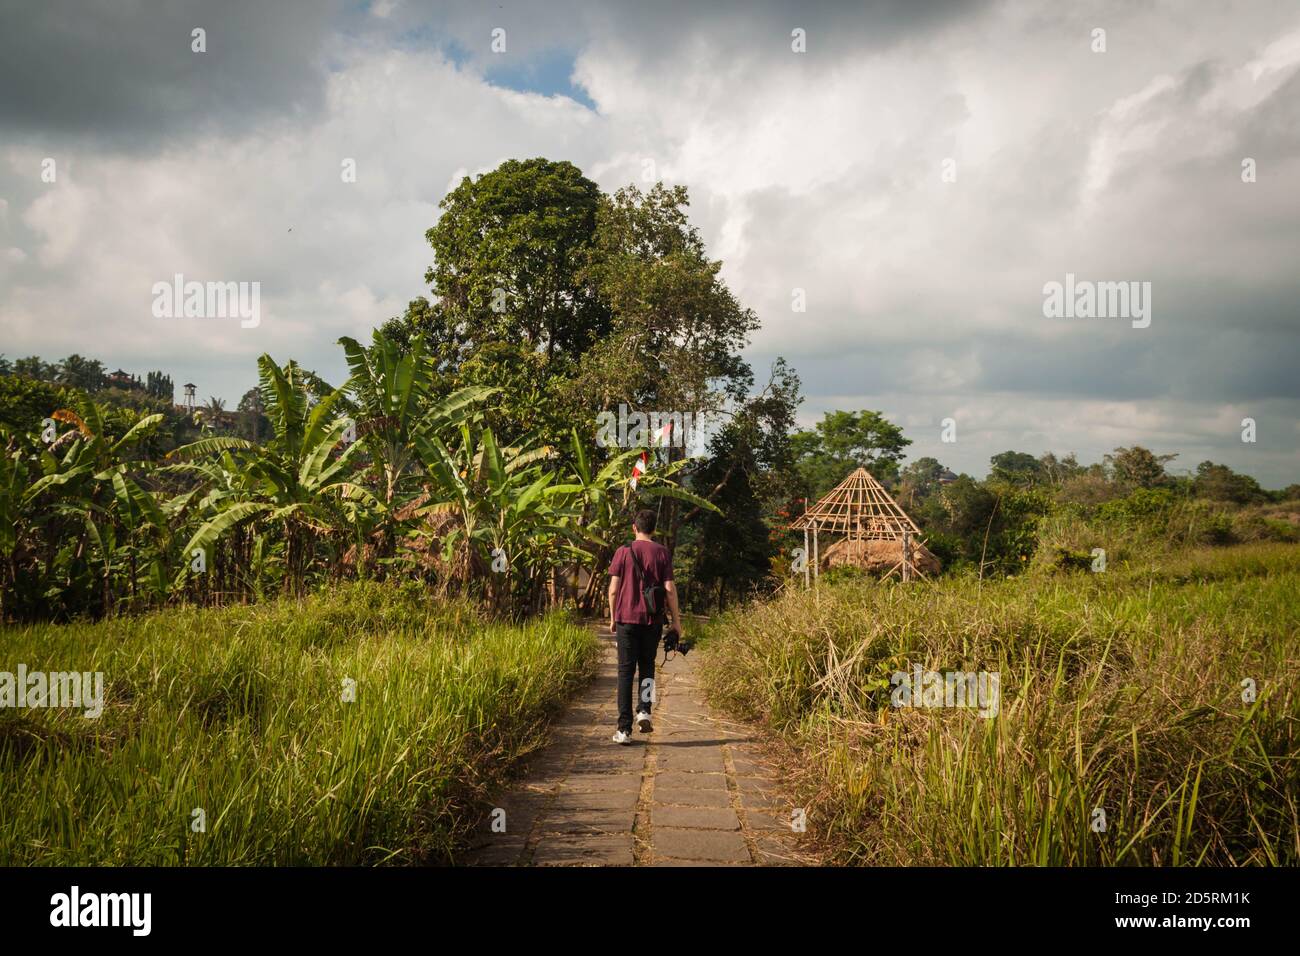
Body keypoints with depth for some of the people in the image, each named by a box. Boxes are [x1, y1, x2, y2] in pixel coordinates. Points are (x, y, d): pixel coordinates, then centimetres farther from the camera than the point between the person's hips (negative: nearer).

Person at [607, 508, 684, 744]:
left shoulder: (623, 552, 0)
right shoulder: (662, 552, 1)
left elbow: (613, 588, -1)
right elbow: (669, 588, -3)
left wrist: (613, 618, 10)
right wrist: (676, 620, 4)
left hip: (626, 618, -1)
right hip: (652, 619, 1)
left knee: (626, 672, 3)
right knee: (647, 666, 19)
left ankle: (624, 729, -1)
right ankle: (644, 710, -2)